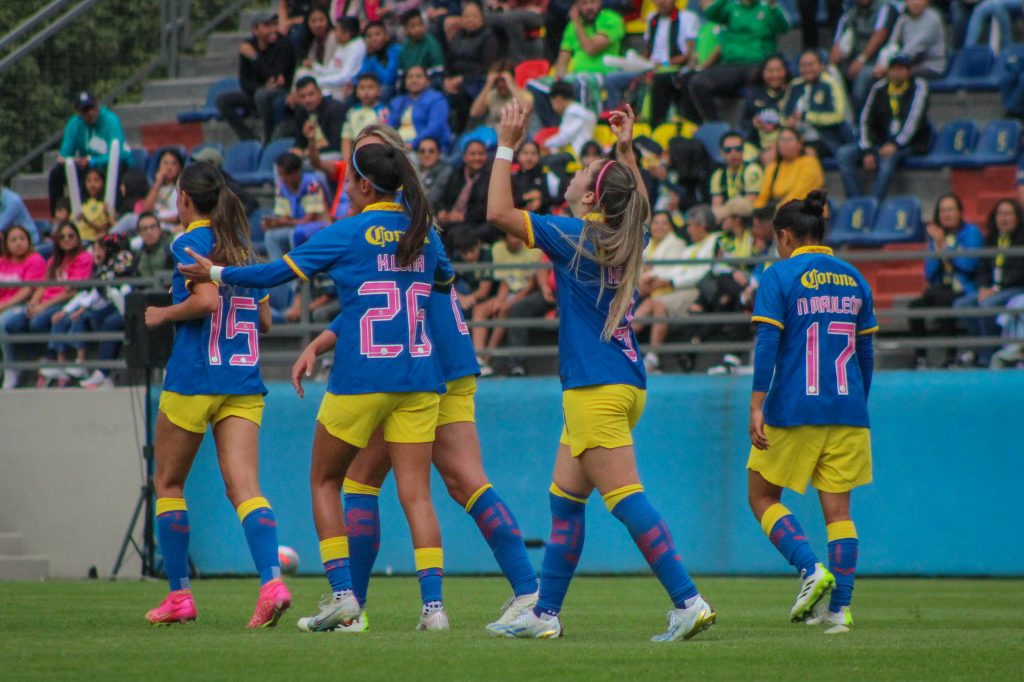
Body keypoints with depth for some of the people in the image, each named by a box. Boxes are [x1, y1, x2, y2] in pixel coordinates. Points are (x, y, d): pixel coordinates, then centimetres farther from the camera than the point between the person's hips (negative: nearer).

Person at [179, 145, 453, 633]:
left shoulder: (347, 234, -5)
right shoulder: (424, 234, 8)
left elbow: (278, 273, 0)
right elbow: (445, 281, 29)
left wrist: (216, 274, 14)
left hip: (360, 378, -4)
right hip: (418, 379, 4)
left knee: (325, 482, 13)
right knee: (415, 492, 1)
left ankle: (342, 594, 3)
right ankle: (433, 604, -12)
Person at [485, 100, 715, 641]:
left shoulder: (577, 236, -11)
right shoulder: (630, 238, 10)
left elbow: (499, 213, -11)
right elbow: (641, 204, 36)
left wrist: (506, 147, -4)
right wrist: (626, 149, 35)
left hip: (596, 390, -9)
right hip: (626, 385, 9)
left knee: (626, 500, -11)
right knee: (565, 498, 13)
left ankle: (688, 602, -18)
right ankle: (545, 613, 15)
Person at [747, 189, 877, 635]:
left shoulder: (780, 276, -4)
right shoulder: (854, 280, 11)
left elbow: (767, 344, -12)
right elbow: (866, 353, 14)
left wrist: (757, 406, -12)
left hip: (793, 411, -4)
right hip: (847, 412, 4)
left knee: (762, 497, 10)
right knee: (838, 510, 6)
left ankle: (811, 569, -9)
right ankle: (839, 608, -1)